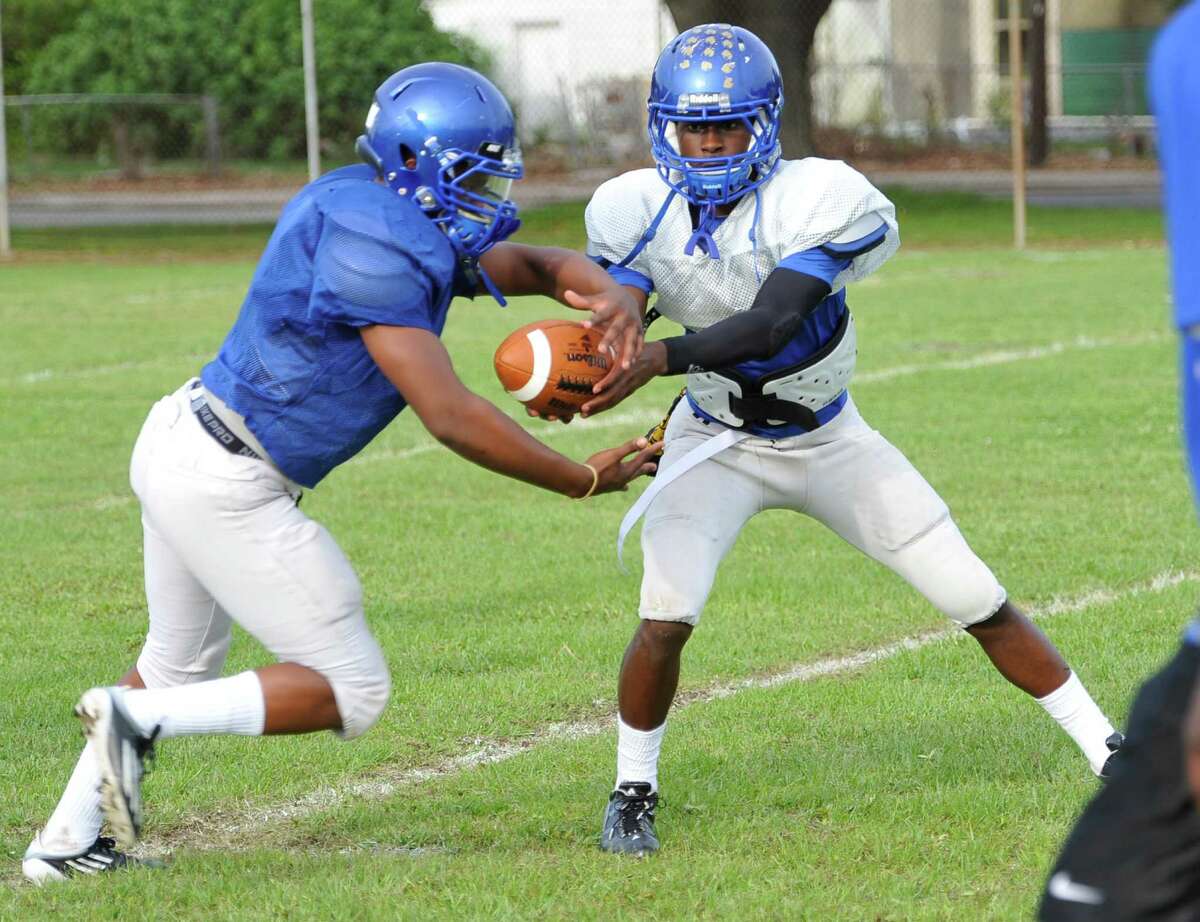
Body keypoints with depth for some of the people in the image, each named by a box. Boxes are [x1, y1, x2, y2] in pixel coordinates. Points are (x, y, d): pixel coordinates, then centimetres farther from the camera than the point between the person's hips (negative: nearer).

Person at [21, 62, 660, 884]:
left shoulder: (407, 227, 7)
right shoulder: (377, 251, -23)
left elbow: (542, 267, 12)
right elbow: (450, 417, -24)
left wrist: (612, 297, -12)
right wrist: (582, 481, -16)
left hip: (179, 446, 10)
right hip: (226, 490, -10)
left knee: (182, 664, 28)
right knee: (351, 692, -1)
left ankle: (66, 842, 34)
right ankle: (138, 720, -6)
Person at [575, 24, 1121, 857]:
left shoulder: (813, 202, -28)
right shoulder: (637, 212, -15)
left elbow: (769, 326, -39)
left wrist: (656, 361, -52)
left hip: (828, 441, -1)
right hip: (718, 443, 1)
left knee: (979, 601, 0)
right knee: (666, 616, -21)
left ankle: (1111, 752, 14)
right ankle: (633, 790, 2)